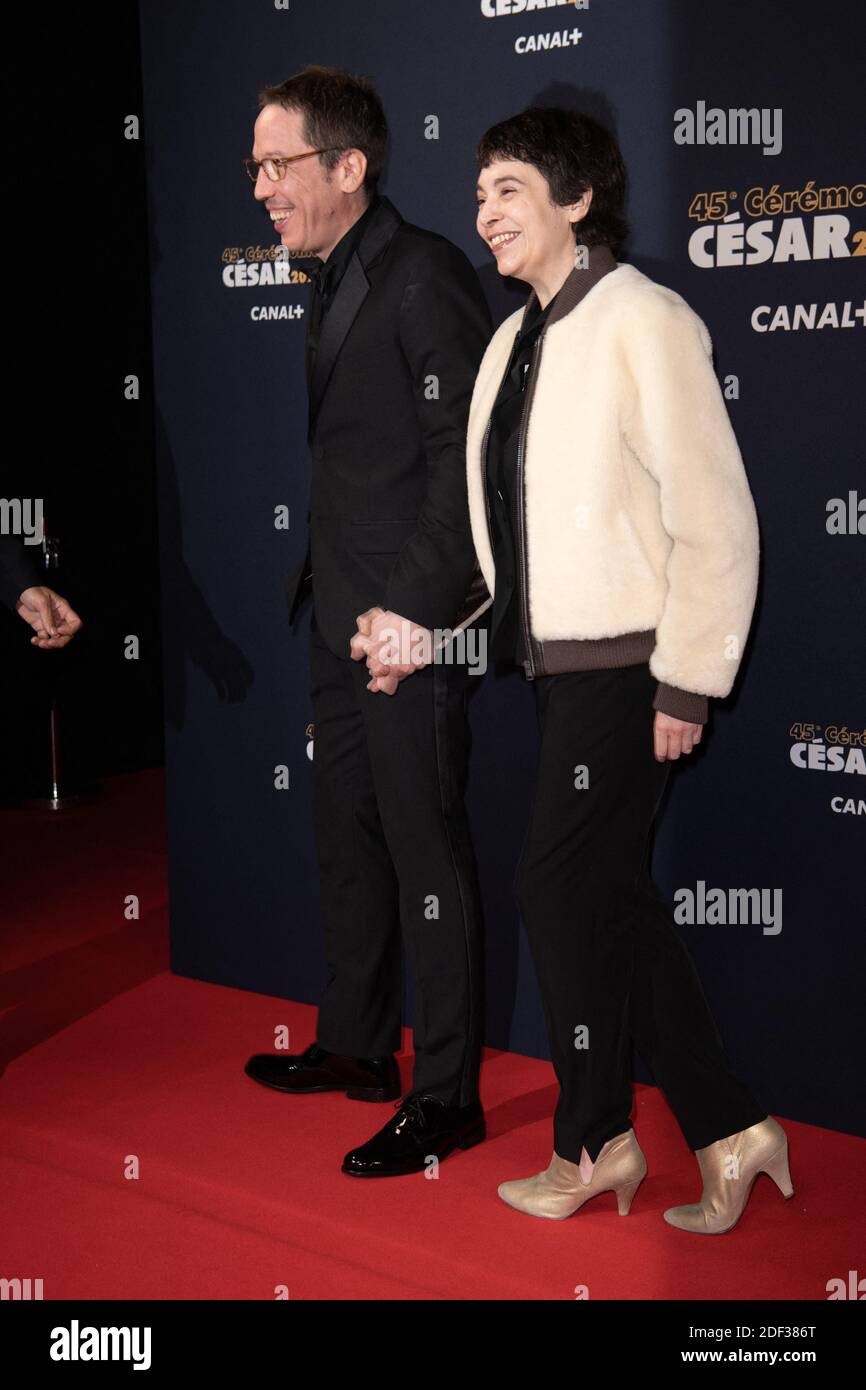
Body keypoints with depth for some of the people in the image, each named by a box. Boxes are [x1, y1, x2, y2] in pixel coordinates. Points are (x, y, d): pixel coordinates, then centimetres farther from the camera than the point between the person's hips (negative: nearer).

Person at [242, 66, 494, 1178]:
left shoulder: (423, 274, -13)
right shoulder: (334, 283, 16)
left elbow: (465, 456, -19)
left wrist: (413, 606, -21)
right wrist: (321, 581, 13)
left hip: (408, 623, -10)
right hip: (341, 616, 10)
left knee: (426, 854, -1)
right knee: (345, 838, 18)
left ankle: (445, 1096, 12)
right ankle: (355, 1047, 34)